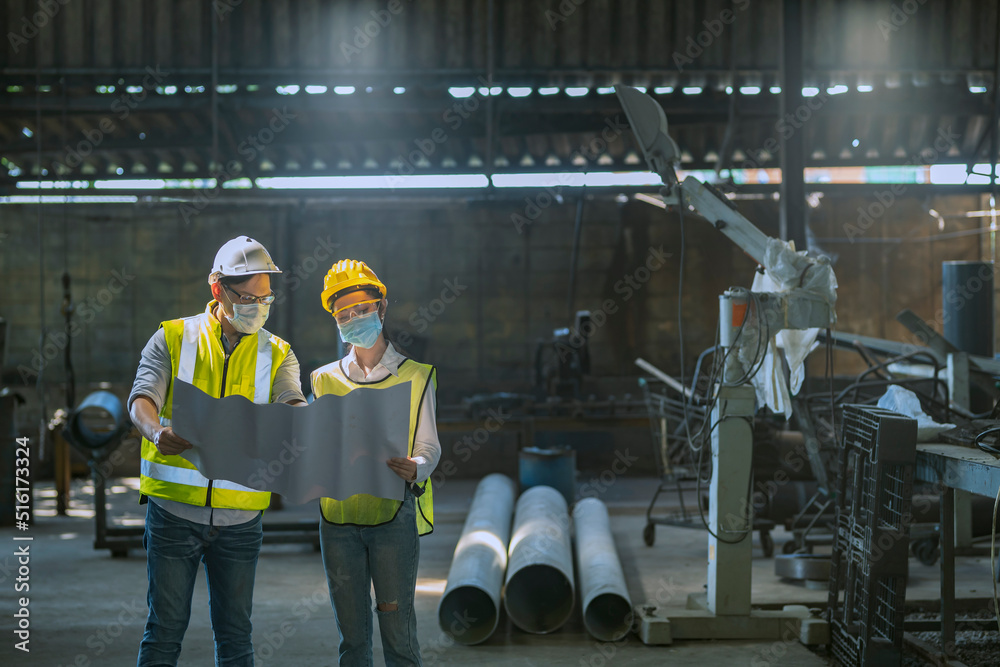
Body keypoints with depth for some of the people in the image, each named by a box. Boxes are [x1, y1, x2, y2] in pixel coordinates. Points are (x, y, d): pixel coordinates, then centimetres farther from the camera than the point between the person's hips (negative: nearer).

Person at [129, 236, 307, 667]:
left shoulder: (277, 354, 6)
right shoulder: (173, 338, 1)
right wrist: (156, 431, -34)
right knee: (165, 627, 3)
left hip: (240, 517, 2)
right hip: (174, 507, -2)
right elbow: (142, 398, -11)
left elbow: (293, 405, -11)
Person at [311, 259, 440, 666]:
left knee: (397, 630, -4)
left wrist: (414, 469, -22)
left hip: (393, 514, -3)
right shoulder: (325, 379, 14)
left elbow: (428, 446, 0)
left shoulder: (415, 376, 5)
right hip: (338, 516, 3)